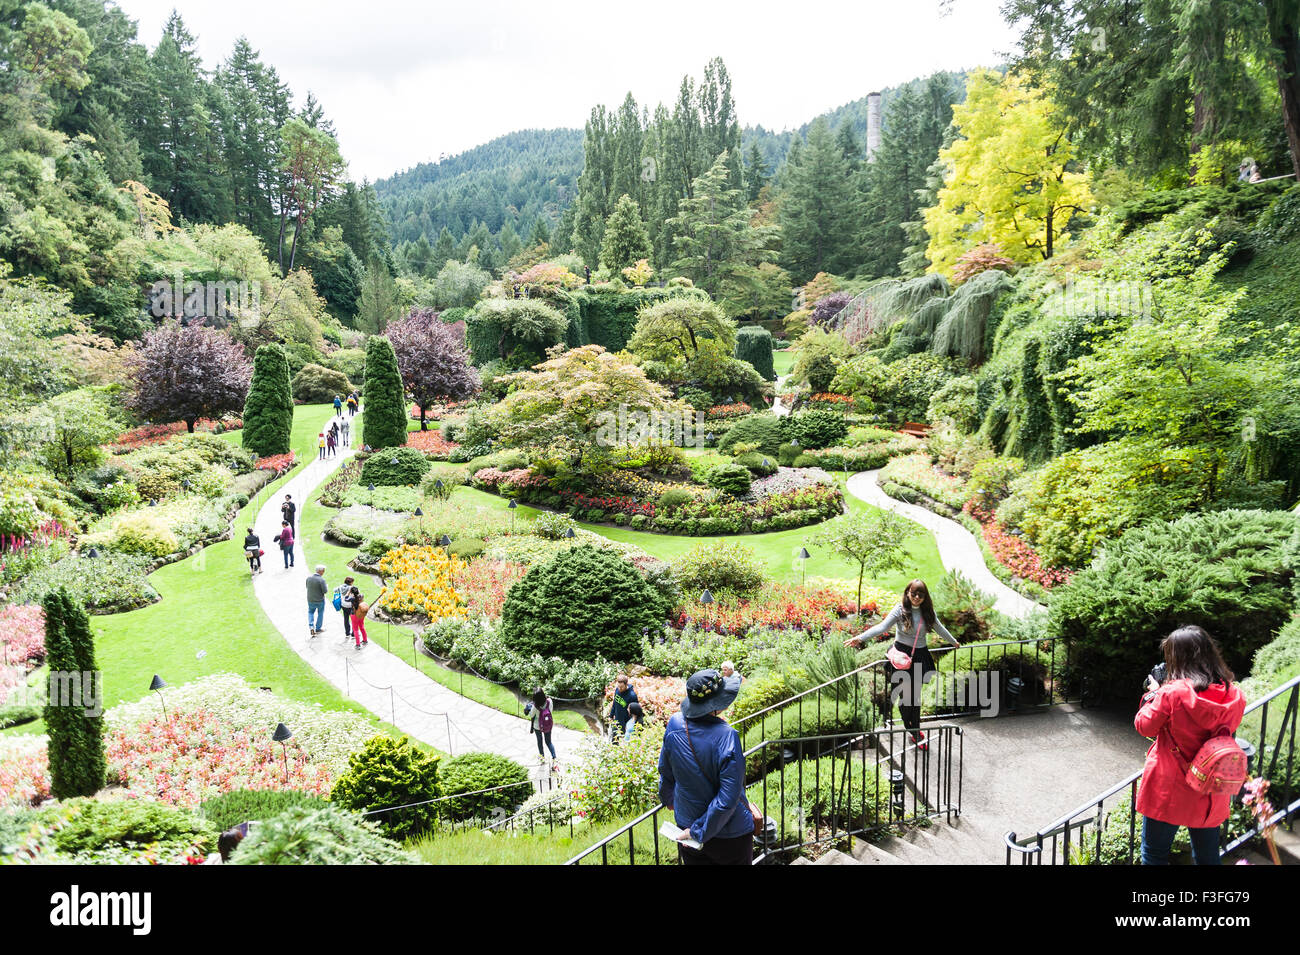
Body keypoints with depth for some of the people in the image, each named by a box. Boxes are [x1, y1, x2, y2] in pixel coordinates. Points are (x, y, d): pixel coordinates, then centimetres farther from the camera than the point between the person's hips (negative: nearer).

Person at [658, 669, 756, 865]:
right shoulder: (726, 737, -27)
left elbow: (666, 772, 6)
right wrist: (700, 832, -14)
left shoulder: (675, 724, -12)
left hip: (686, 824, 5)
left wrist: (668, 799, 25)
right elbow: (728, 798, -25)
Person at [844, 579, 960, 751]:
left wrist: (953, 641, 38)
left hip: (920, 656, 4)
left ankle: (916, 731, 22)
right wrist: (860, 638, -35)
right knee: (905, 696, -4)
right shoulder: (900, 610, -10)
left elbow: (939, 627, 22)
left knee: (916, 696, 7)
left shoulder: (928, 612, 4)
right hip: (901, 657, -4)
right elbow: (882, 627, -21)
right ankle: (913, 731, 13)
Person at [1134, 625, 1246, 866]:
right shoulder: (1233, 696, -4)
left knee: (1154, 854, 9)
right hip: (1212, 797, 5)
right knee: (1207, 857, 19)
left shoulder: (1171, 693, -20)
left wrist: (1153, 693, 7)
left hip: (1169, 791, -5)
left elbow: (1144, 726, -7)